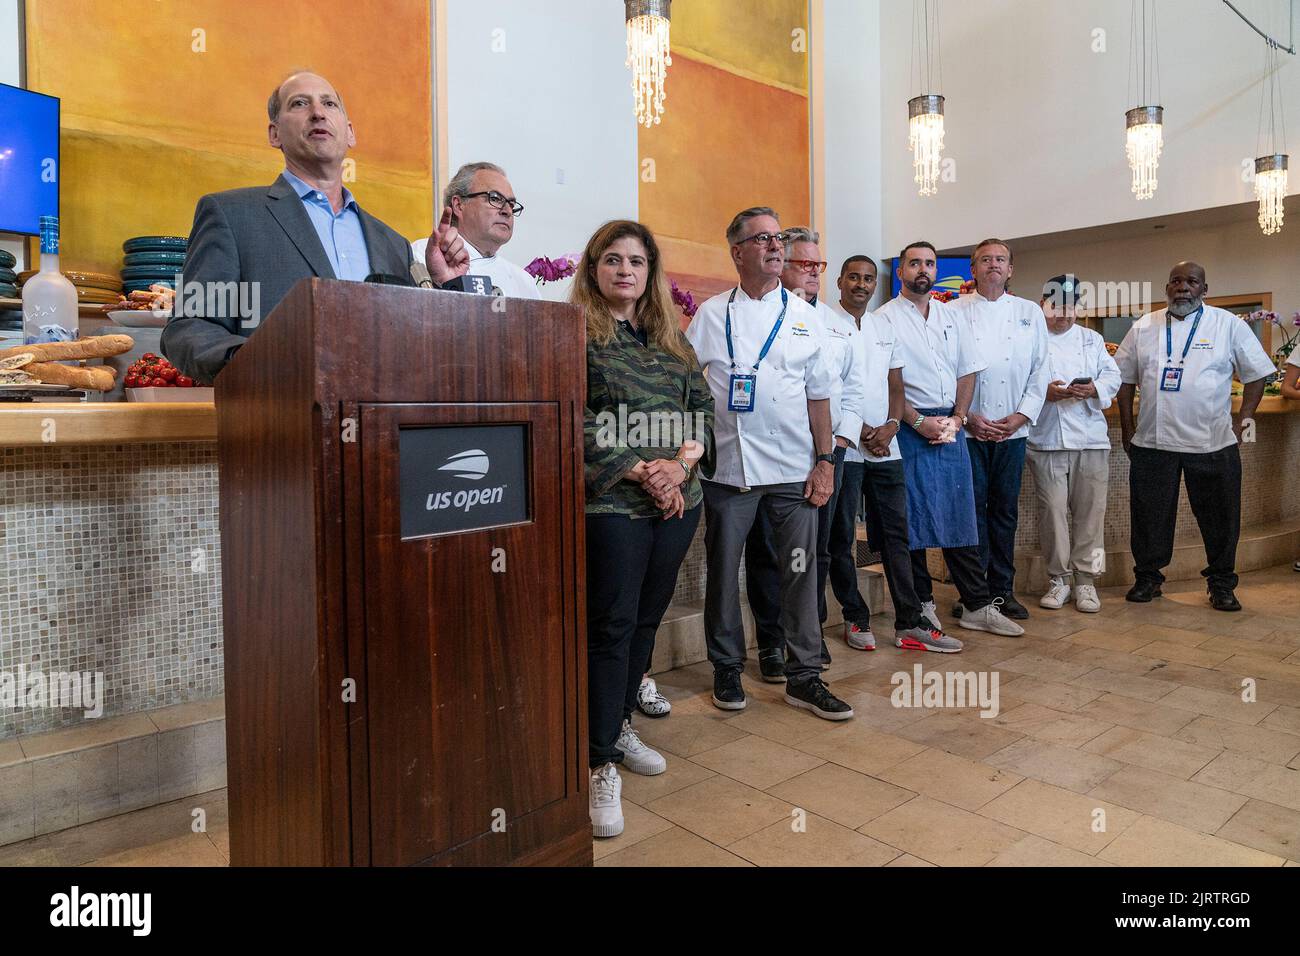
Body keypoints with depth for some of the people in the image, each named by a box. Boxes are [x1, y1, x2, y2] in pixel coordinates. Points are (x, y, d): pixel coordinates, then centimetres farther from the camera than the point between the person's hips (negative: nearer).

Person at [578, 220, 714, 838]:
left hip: (678, 502, 6)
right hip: (610, 504, -6)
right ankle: (602, 763, 6)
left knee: (647, 618, 14)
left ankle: (621, 724, 31)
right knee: (612, 625, -4)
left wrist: (680, 463, -8)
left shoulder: (671, 337, 14)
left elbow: (703, 405, 11)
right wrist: (639, 472, -15)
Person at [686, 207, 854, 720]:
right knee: (724, 572, 7)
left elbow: (817, 393, 9)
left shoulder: (803, 315, 9)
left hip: (795, 469, 2)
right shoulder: (711, 315, 4)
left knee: (801, 572, 4)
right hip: (729, 467, -1)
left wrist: (824, 460, 3)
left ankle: (804, 677, 17)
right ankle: (727, 670, 24)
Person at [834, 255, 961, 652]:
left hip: (885, 448, 5)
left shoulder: (884, 325, 16)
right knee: (841, 538, 2)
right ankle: (855, 619, 15)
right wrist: (861, 431, -12)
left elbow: (896, 383, 14)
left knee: (895, 534, 5)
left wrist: (891, 425, -4)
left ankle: (909, 623, 10)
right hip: (843, 448, -5)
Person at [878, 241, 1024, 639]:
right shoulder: (885, 317, -1)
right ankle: (921, 608, 11)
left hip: (951, 427, 5)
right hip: (909, 427, -4)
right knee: (911, 518, 0)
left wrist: (957, 418, -1)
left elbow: (968, 371, 13)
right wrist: (919, 422, -13)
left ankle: (977, 606, 14)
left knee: (960, 516, 7)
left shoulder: (953, 316, 15)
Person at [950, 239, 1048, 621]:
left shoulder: (1030, 313, 11)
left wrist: (1022, 415, -4)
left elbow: (1040, 370, 8)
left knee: (1005, 510, 8)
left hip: (1013, 429, 3)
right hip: (968, 428, -3)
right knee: (972, 509, -1)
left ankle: (1002, 590, 18)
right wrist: (966, 416, -10)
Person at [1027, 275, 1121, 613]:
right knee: (1053, 510, -1)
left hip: (1091, 440, 3)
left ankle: (1085, 579, 13)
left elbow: (1113, 375, 8)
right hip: (1046, 440, -3)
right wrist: (1044, 393, -19)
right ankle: (1059, 579, 12)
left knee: (1090, 511, 3)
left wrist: (1095, 389, -13)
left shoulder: (1093, 340, 17)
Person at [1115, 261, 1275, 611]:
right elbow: (1125, 378, 10)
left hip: (1213, 443, -1)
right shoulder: (1143, 327, 7)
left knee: (1219, 518, 7)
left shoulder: (1229, 324, 2)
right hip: (1151, 441, 1)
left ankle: (1221, 584, 21)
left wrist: (1242, 421, -2)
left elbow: (1256, 373, 5)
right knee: (1149, 516, 7)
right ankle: (1147, 578, 22)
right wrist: (1127, 430, 6)